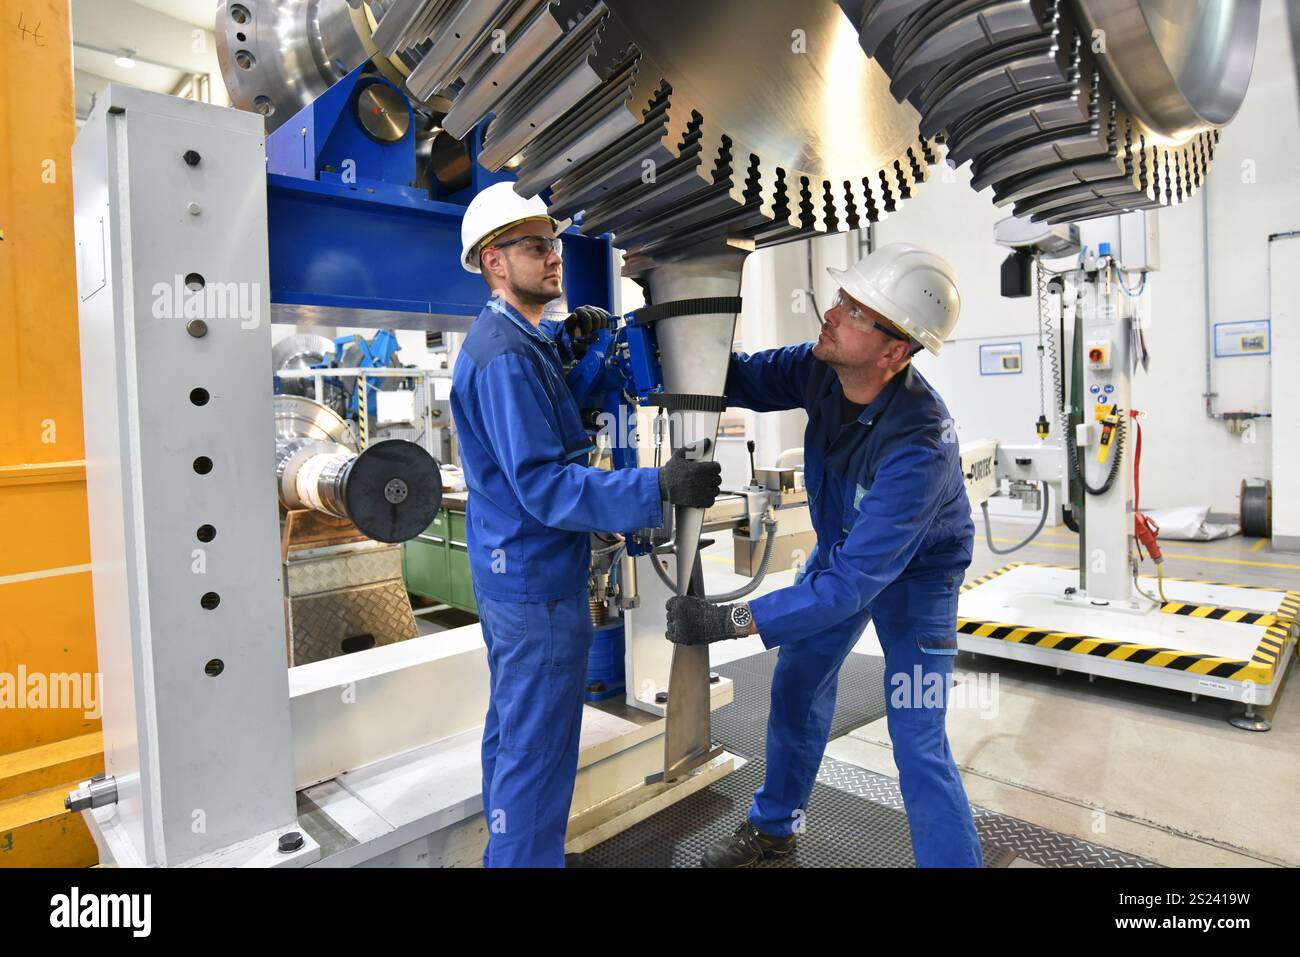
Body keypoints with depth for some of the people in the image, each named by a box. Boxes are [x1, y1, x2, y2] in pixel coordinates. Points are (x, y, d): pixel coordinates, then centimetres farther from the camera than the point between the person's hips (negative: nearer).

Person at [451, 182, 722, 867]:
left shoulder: (497, 337, 10)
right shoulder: (507, 358, -22)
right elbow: (544, 484, -28)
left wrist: (565, 337, 11)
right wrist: (659, 489, -36)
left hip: (504, 573, 11)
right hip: (538, 582, -11)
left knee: (510, 730, 25)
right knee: (538, 754, 1)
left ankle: (504, 851, 44)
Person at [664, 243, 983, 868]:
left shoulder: (919, 444, -40)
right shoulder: (822, 367, -22)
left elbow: (854, 581, -40)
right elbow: (743, 379, -8)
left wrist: (732, 621, -42)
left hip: (914, 573, -6)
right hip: (841, 550, 6)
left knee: (918, 745, -9)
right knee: (796, 688, 15)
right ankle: (774, 825, 38)